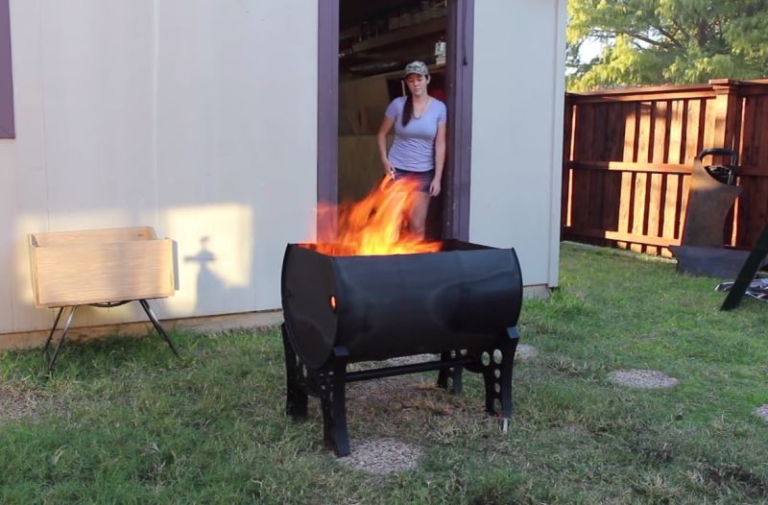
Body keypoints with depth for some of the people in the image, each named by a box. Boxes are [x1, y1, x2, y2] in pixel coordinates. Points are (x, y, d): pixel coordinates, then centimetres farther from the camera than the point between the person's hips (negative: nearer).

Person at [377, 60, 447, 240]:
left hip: (424, 172, 1)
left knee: (418, 225, 2)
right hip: (397, 170, 0)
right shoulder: (398, 104, -3)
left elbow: (440, 145, -2)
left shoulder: (439, 108, -1)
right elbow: (382, 134, 7)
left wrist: (437, 177, -6)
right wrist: (384, 159, -7)